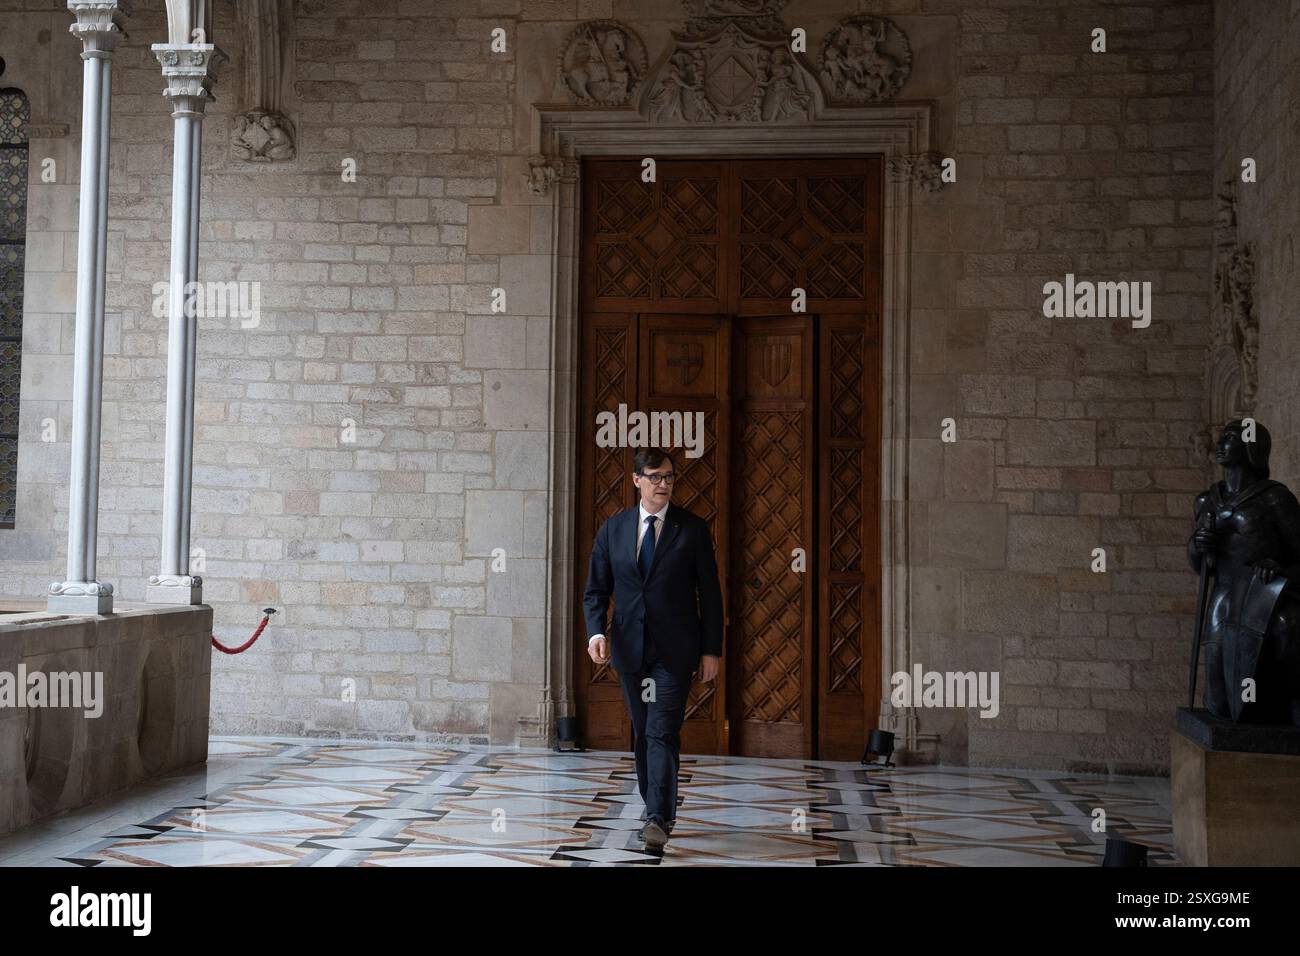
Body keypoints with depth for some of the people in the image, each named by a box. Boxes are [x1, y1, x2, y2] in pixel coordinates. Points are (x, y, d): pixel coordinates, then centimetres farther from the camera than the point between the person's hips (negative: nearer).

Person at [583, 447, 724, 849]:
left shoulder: (692, 528, -1)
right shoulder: (613, 529, 6)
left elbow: (709, 593, 0)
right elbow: (596, 589, 8)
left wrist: (711, 650, -3)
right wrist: (596, 631, -10)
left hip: (674, 649, -3)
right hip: (630, 647, 3)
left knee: (663, 733, -11)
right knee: (642, 734, 11)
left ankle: (659, 819, -12)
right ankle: (657, 811, 24)